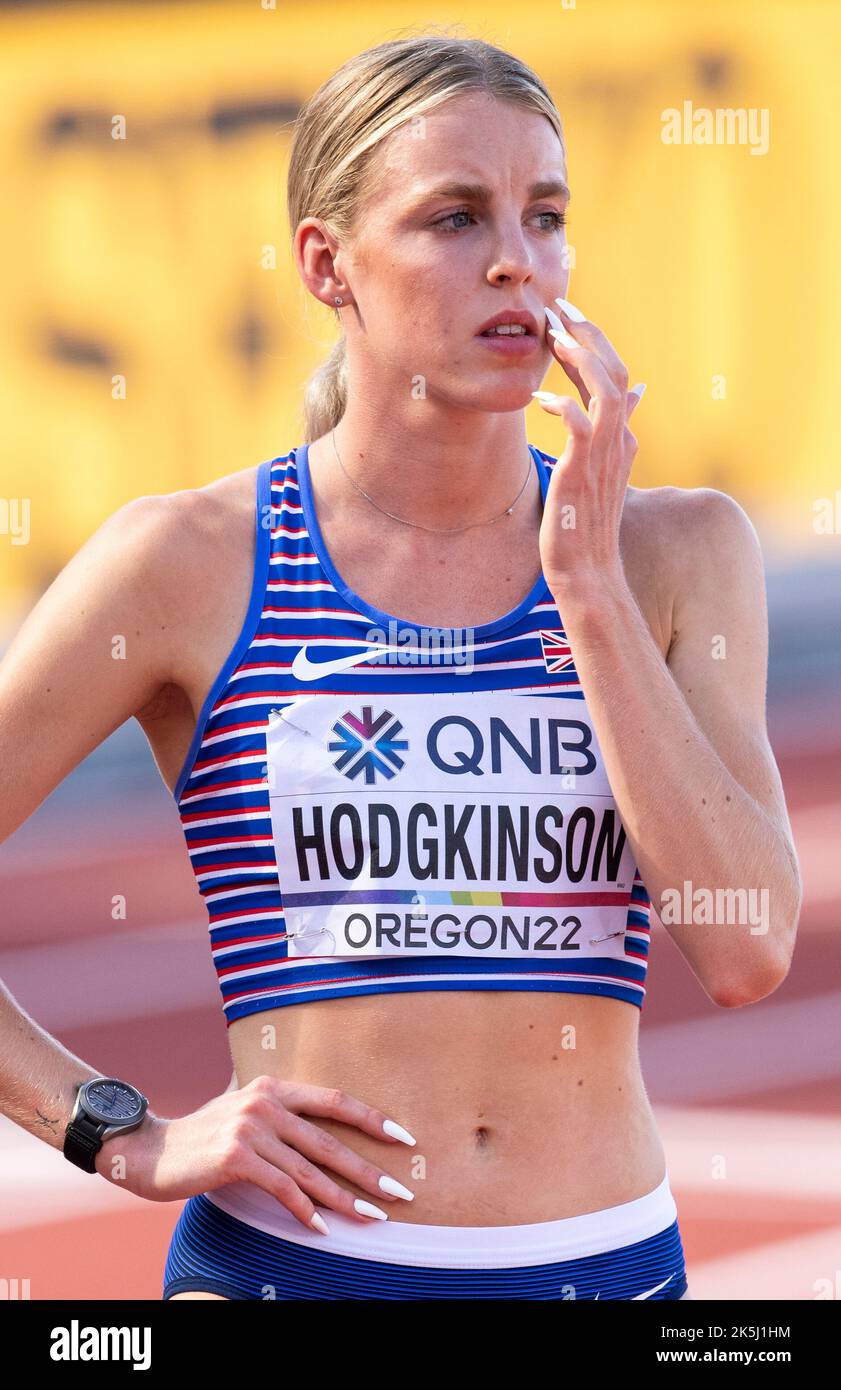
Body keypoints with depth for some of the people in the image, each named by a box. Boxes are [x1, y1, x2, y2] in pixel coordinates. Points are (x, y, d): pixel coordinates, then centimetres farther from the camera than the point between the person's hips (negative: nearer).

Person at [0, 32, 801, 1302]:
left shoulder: (680, 552, 4)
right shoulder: (191, 565, -3)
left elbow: (747, 952, -8)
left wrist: (588, 581, -9)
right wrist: (132, 1139, -7)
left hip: (610, 1261, 2)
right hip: (288, 1258, -2)